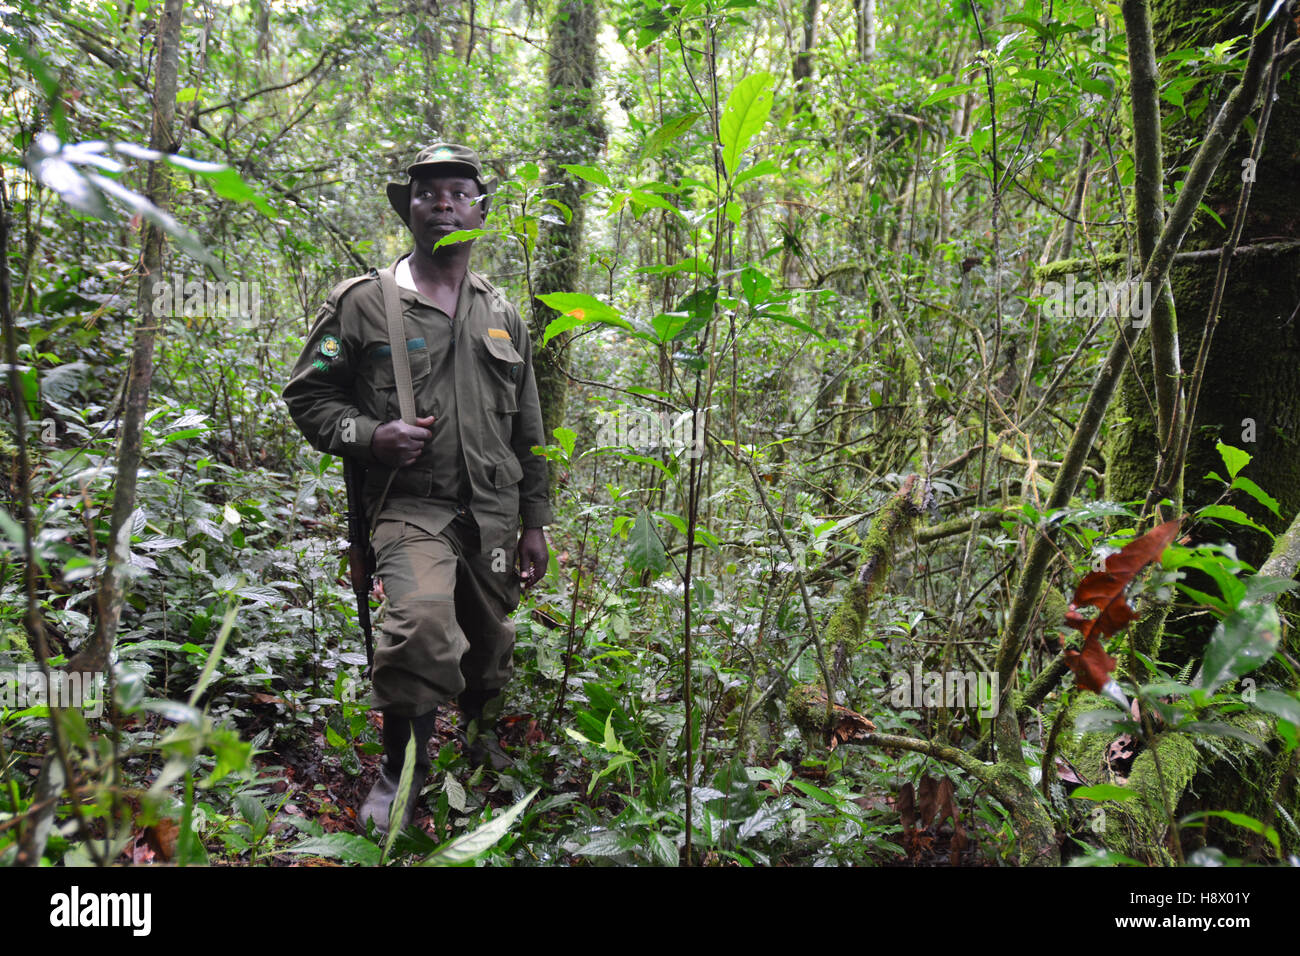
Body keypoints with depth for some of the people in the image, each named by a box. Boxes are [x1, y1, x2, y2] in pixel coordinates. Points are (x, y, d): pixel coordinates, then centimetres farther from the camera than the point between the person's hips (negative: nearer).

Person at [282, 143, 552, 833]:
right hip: (411, 503, -4)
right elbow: (307, 394, 5)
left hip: (493, 513, 5)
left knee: (489, 648, 16)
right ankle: (401, 769, -5)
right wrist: (370, 436, -13)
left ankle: (482, 739, 47)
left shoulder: (503, 319, 16)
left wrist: (535, 523, 15)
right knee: (422, 624, -29)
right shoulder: (363, 302, 3)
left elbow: (528, 434, 18)